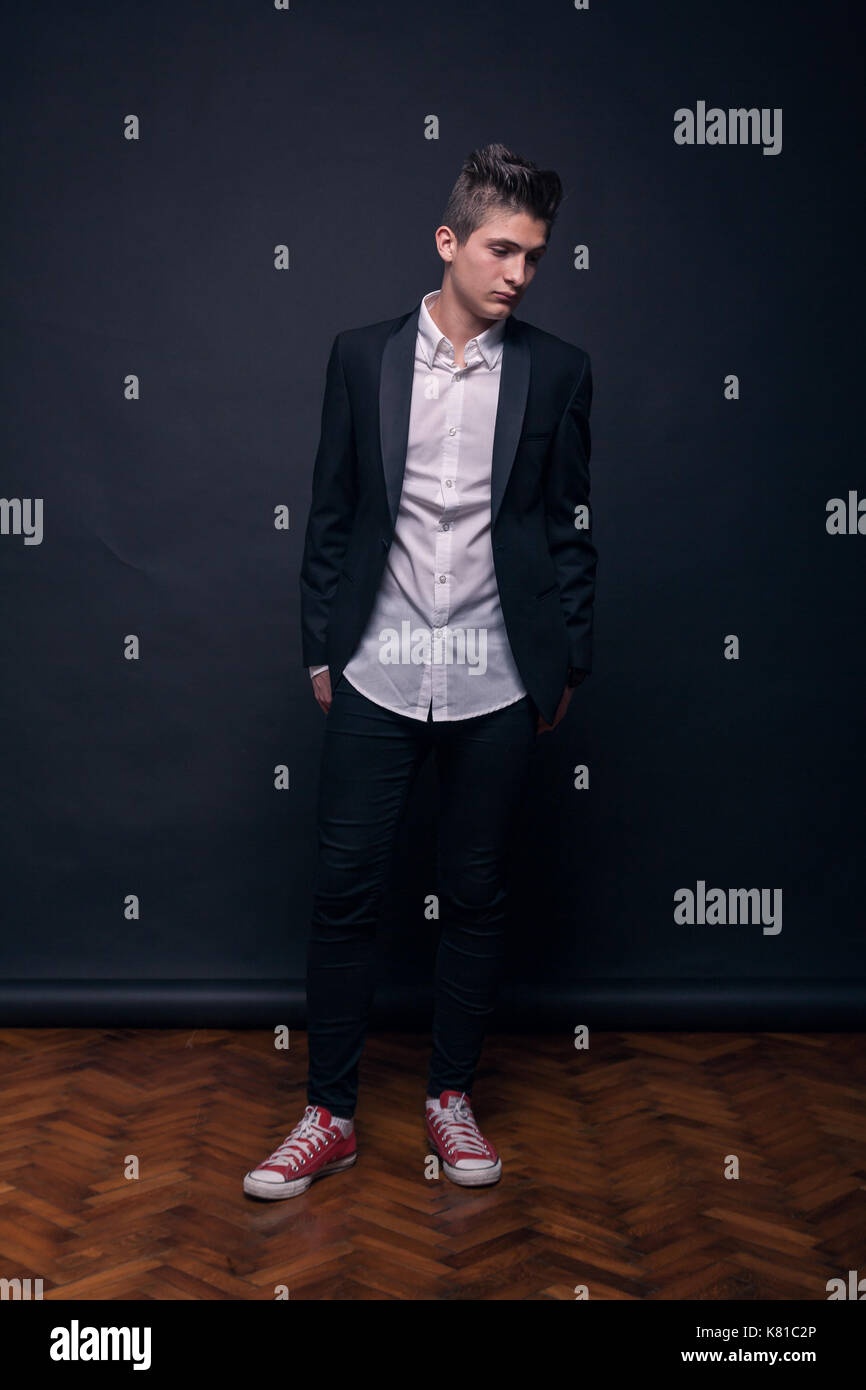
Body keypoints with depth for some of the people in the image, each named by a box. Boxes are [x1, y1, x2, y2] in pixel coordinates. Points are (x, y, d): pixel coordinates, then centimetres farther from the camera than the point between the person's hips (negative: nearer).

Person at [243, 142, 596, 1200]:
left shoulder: (555, 371, 3)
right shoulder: (362, 357, 4)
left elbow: (569, 526, 6)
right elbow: (331, 512, 6)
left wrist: (566, 663, 4)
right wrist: (320, 647, 4)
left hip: (496, 685, 0)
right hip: (376, 676, 0)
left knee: (475, 895, 9)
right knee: (344, 893, 3)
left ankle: (451, 1096, 27)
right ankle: (331, 1114, 17)